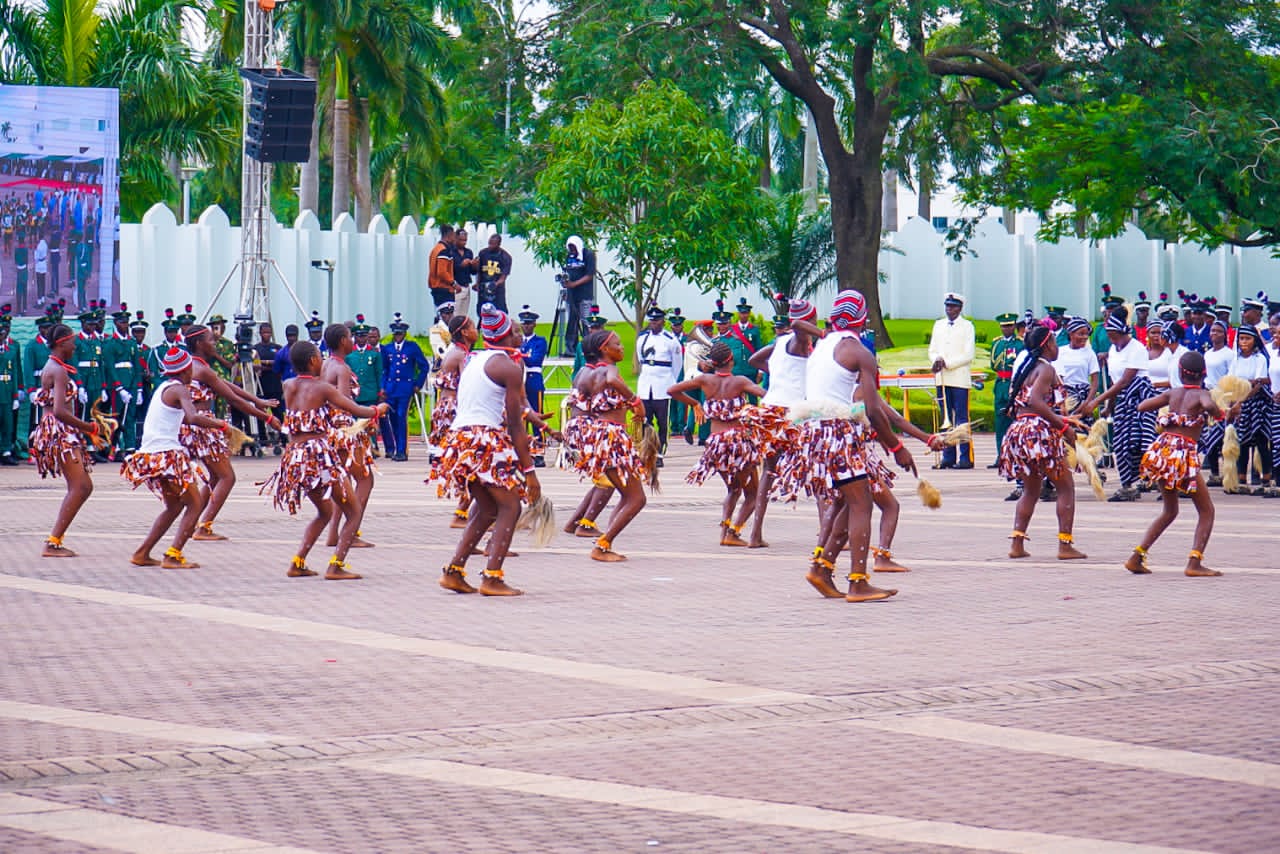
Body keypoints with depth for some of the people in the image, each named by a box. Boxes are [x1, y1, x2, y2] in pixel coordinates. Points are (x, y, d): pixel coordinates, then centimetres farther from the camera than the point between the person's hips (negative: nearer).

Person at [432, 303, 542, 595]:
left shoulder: (473, 361, 18)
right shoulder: (509, 368, -6)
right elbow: (515, 425, -8)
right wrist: (529, 470, -5)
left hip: (459, 437, 8)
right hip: (487, 440, -8)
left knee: (486, 509, 19)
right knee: (510, 506, 2)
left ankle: (454, 571, 14)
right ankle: (492, 578, -7)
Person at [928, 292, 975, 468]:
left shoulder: (967, 326, 1)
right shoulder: (938, 325, 16)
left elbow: (968, 355, -7)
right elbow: (932, 350, 16)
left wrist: (947, 363, -14)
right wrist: (937, 360, -6)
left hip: (960, 379, -5)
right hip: (942, 379, 5)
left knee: (961, 419, -6)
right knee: (946, 418, 5)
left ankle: (965, 458, -6)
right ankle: (948, 457, 8)